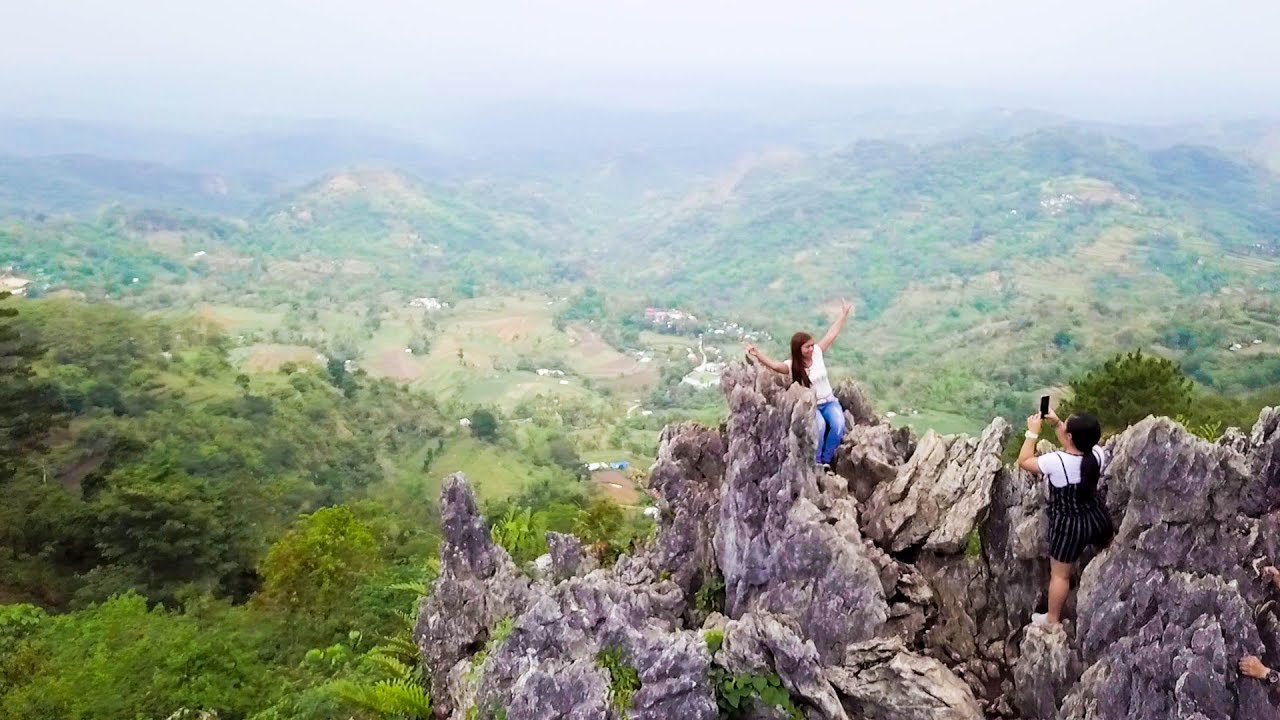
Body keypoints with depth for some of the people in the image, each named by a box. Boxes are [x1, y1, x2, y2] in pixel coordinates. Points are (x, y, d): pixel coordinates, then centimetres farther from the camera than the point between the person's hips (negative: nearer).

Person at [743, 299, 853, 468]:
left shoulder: (817, 353, -2)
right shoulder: (792, 366, -13)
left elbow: (832, 334, 5)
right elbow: (774, 365, -32)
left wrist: (844, 313, 7)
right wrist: (757, 355, -49)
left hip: (829, 402, 4)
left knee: (838, 425, -25)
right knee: (820, 425, -35)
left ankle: (825, 460, -4)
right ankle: (816, 462, -13)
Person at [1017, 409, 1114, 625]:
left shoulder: (1056, 462, -31)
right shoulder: (1097, 454, -15)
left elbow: (1024, 461, -14)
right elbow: (1079, 444, 8)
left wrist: (1033, 432, -7)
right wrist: (1056, 422, 1)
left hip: (1070, 526, -5)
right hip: (1097, 517, 5)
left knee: (1060, 575, 14)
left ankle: (1052, 619, 31)